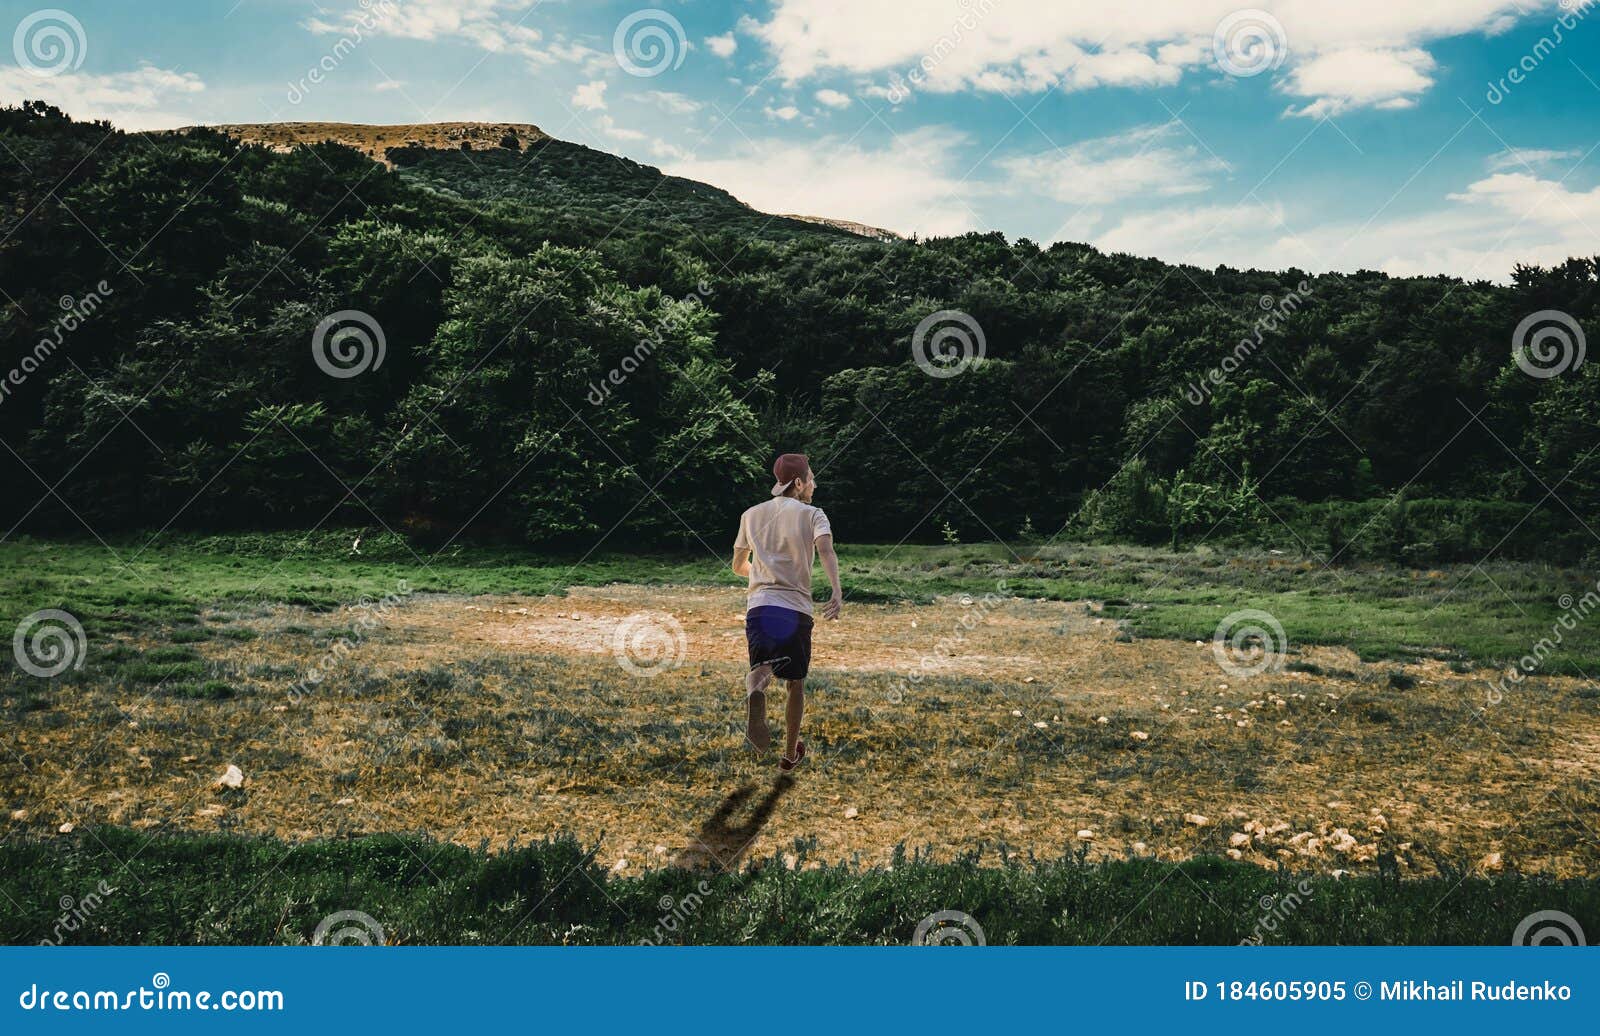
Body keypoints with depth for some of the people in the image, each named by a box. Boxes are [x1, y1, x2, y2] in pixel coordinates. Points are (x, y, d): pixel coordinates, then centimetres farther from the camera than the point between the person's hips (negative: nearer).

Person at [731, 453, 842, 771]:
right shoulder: (812, 514, 4)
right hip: (796, 609, -2)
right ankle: (790, 753, 25)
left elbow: (738, 567, 25)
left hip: (758, 606, 2)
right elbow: (826, 549, -17)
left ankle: (756, 686, -45)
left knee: (763, 666, -7)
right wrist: (837, 591, -30)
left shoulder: (751, 515, 16)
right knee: (796, 683, 15)